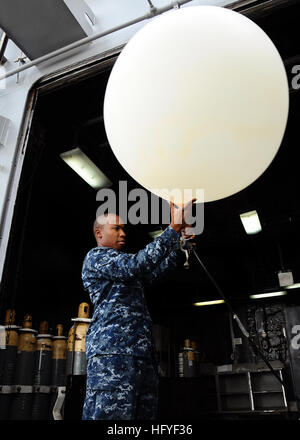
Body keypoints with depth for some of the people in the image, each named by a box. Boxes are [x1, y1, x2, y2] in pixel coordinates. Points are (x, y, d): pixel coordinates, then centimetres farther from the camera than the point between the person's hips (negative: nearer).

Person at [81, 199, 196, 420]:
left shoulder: (125, 269, 31)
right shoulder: (95, 257, 3)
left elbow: (156, 269, 25)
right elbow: (138, 264, -13)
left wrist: (181, 235, 16)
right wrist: (174, 228, -12)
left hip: (142, 354, 9)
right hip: (112, 352, -9)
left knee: (145, 413, 6)